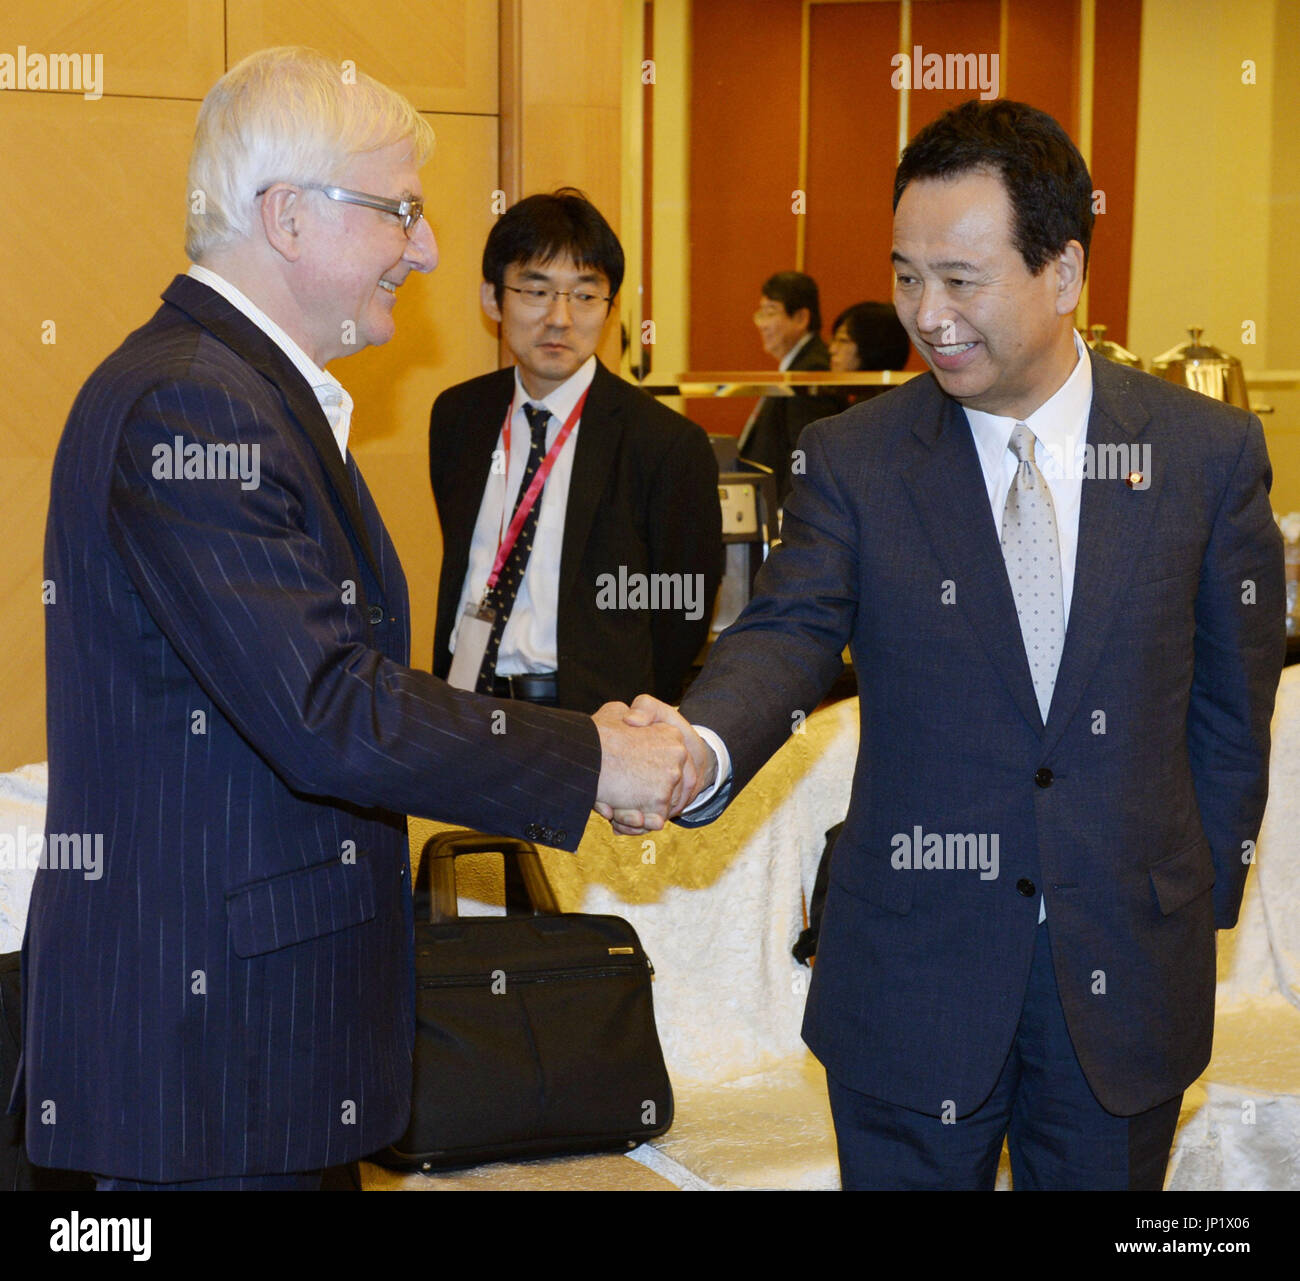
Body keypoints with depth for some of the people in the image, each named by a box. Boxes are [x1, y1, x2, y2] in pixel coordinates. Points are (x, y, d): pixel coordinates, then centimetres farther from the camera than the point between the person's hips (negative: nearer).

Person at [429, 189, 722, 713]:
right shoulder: (455, 415, 12)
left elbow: (682, 613, 0)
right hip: (463, 707, 4)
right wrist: (443, 695, 9)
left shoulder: (671, 444, -5)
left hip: (588, 715, -3)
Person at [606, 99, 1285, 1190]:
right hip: (913, 976, 0)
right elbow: (788, 635, -15)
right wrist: (700, 747, -36)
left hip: (1126, 976, 1)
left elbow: (1230, 701, 4)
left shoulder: (1211, 452, -2)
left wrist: (1203, 904, 5)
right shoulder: (855, 459, -3)